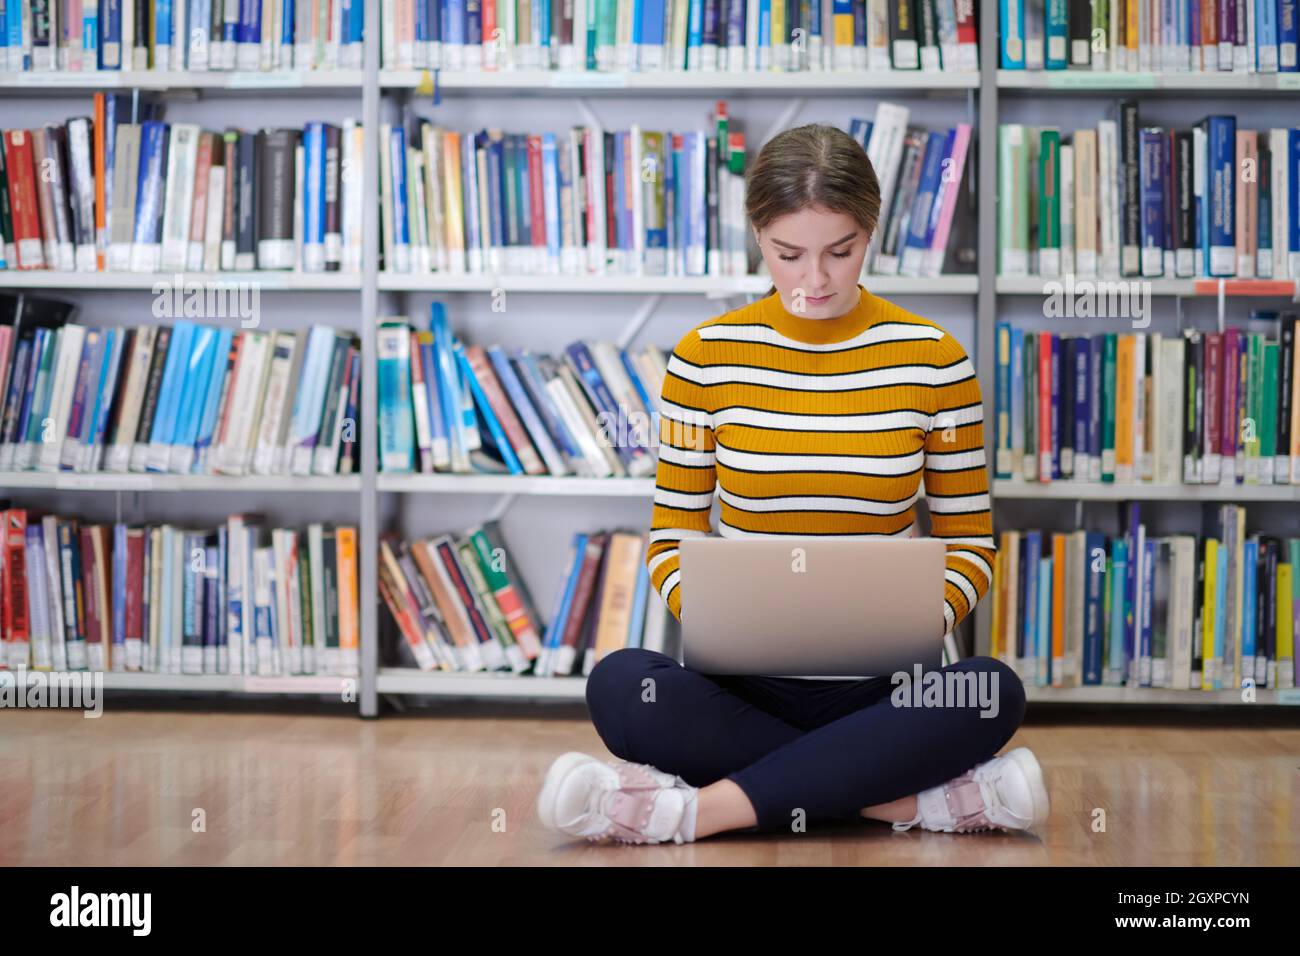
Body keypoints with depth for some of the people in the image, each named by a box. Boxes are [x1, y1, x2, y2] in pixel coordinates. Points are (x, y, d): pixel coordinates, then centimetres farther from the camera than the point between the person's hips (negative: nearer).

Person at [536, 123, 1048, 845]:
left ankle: (702, 808, -29)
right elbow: (673, 537, 5)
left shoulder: (933, 359, 1)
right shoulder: (706, 357, 2)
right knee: (619, 684, -31)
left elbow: (969, 544, 6)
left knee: (994, 690, -32)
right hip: (746, 683, 0)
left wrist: (921, 621, -16)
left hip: (883, 687, 0)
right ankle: (919, 799, -26)